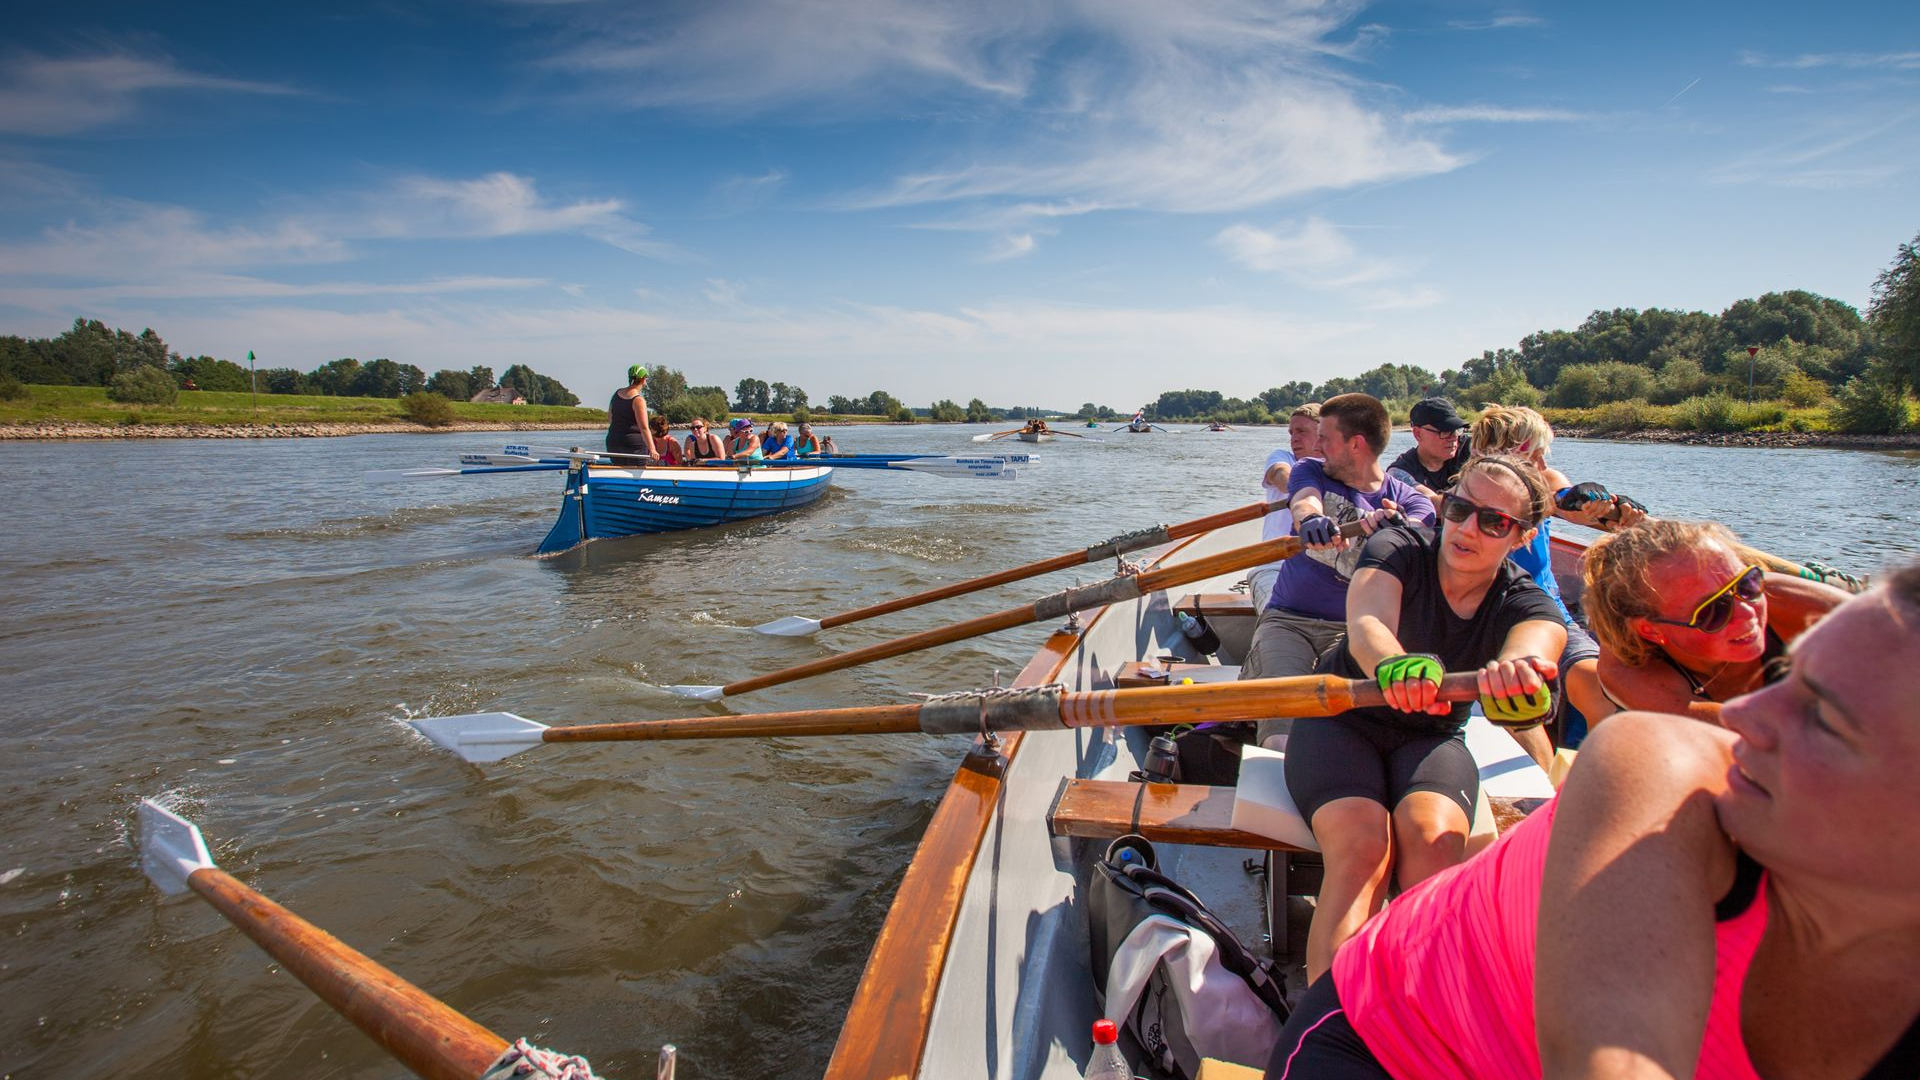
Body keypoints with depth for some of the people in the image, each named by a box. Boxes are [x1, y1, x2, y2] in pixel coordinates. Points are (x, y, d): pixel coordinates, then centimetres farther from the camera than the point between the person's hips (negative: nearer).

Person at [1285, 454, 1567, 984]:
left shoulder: (1526, 605, -6)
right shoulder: (1399, 549, -12)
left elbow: (1534, 644, -33)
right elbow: (1366, 627, -33)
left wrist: (1517, 674, -60)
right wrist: (1395, 666, -59)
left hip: (1432, 739, 2)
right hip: (1341, 721, -2)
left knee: (1434, 839, -32)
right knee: (1361, 848, -30)